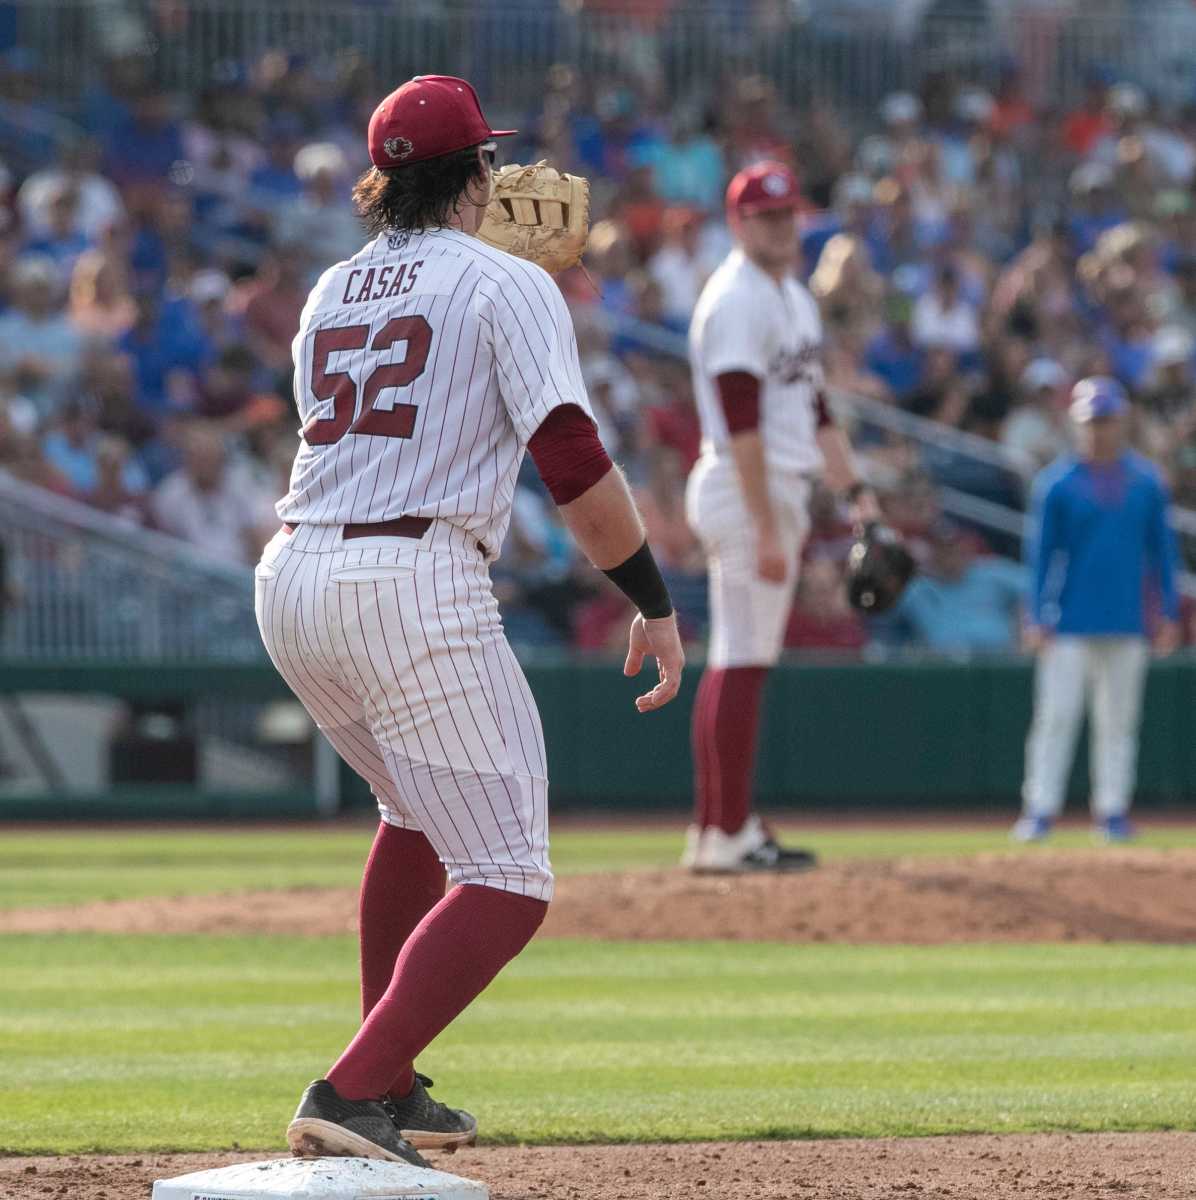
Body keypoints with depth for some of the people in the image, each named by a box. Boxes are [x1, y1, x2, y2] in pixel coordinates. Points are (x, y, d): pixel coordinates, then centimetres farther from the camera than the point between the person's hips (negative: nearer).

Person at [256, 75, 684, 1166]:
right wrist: (654, 602, -3)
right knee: (506, 880, -6)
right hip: (414, 584, -7)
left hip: (291, 582, 7)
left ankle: (393, 1088, 28)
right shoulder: (507, 285, 1)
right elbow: (572, 462, -10)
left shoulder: (331, 293, 20)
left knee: (423, 811, 30)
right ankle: (353, 1095, -24)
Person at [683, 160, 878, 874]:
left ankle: (713, 832, 14)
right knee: (744, 659, -10)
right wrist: (768, 529, -24)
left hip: (781, 491, 10)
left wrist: (856, 491, 13)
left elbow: (814, 407, 23)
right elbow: (742, 425, -20)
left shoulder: (795, 299, 18)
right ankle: (731, 834, -9)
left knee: (738, 659, 11)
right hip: (746, 490, -10)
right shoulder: (737, 301, -13)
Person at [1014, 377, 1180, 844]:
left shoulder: (1146, 482, 5)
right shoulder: (1057, 483, -2)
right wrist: (1038, 618, -7)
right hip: (1070, 626, -3)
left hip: (1126, 623, 3)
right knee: (1055, 717, -6)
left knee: (1118, 721, 6)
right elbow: (1041, 553, -1)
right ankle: (1040, 810, -3)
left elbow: (1161, 548, 10)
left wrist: (1170, 612, 6)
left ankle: (1113, 810, 12)